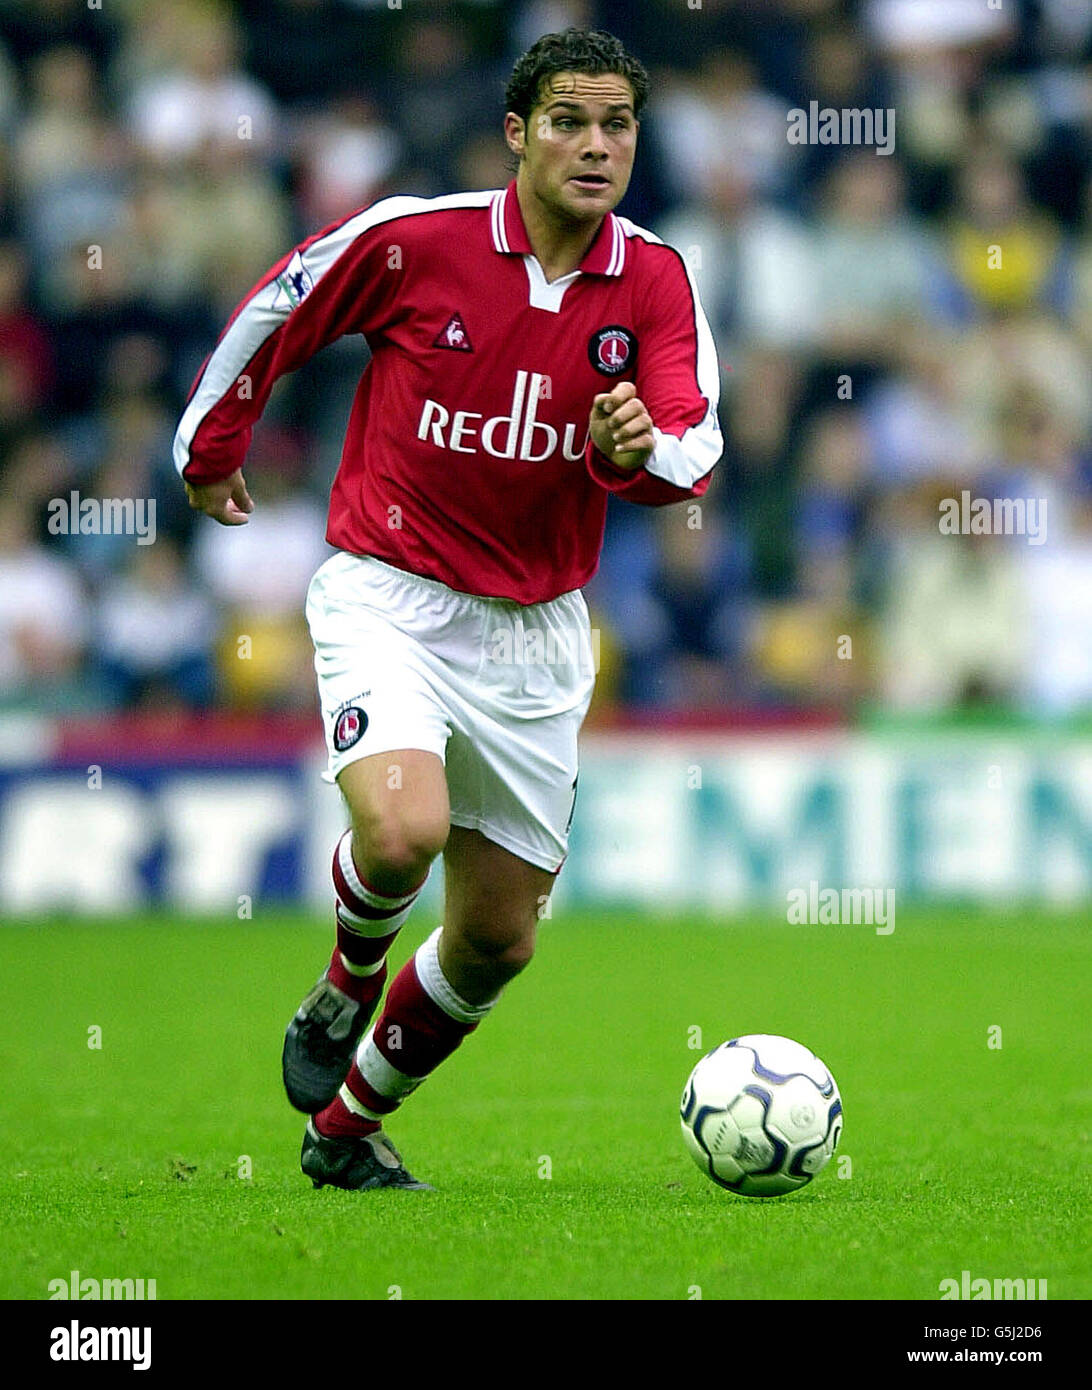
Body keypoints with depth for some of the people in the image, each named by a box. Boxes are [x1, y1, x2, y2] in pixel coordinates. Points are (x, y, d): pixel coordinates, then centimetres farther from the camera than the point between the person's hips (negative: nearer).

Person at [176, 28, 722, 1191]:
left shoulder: (653, 282, -5)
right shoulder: (413, 238, -13)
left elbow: (694, 451, -12)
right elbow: (274, 311, 3)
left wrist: (640, 447, -35)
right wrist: (209, 447, 15)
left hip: (534, 628, 4)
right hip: (388, 599, -4)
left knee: (497, 938, 7)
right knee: (401, 831, -31)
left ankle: (346, 1128, 30)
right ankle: (343, 991, 4)